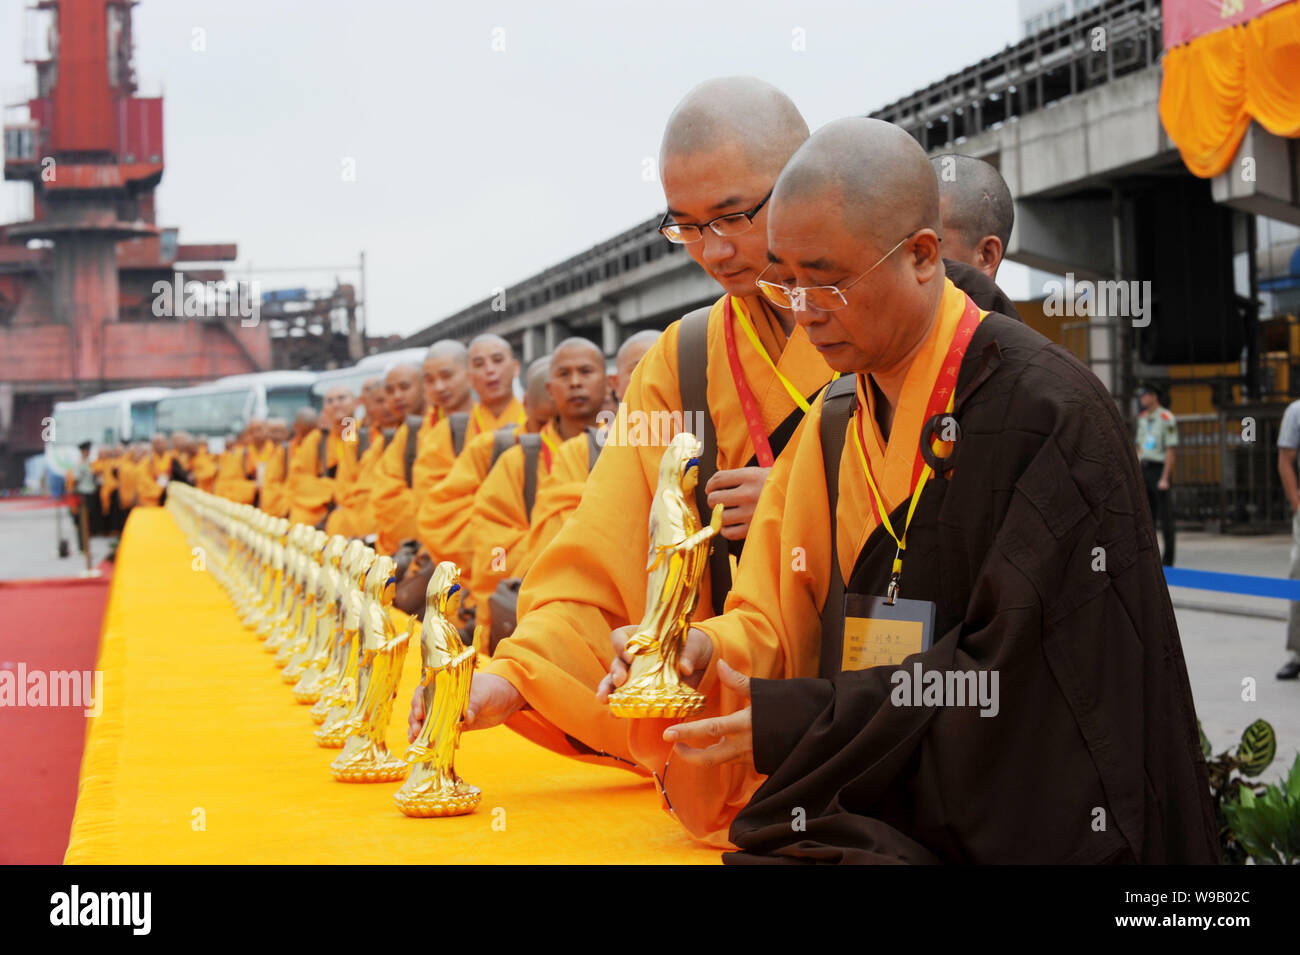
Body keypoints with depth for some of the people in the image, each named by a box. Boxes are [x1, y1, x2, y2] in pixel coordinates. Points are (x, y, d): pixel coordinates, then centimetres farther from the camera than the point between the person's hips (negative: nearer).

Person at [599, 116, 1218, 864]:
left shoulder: (1048, 413, -14)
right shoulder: (837, 420, 9)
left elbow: (1013, 675, -17)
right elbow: (791, 618, 13)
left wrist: (799, 721, -18)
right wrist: (708, 650, -8)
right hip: (875, 815, 7)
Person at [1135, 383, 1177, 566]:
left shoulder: (1166, 418, -10)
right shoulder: (1142, 418, 15)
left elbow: (1170, 450, -13)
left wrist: (1165, 478, -16)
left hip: (1160, 468, -8)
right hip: (1144, 470, 8)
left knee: (1165, 516, -4)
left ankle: (1168, 560, -1)